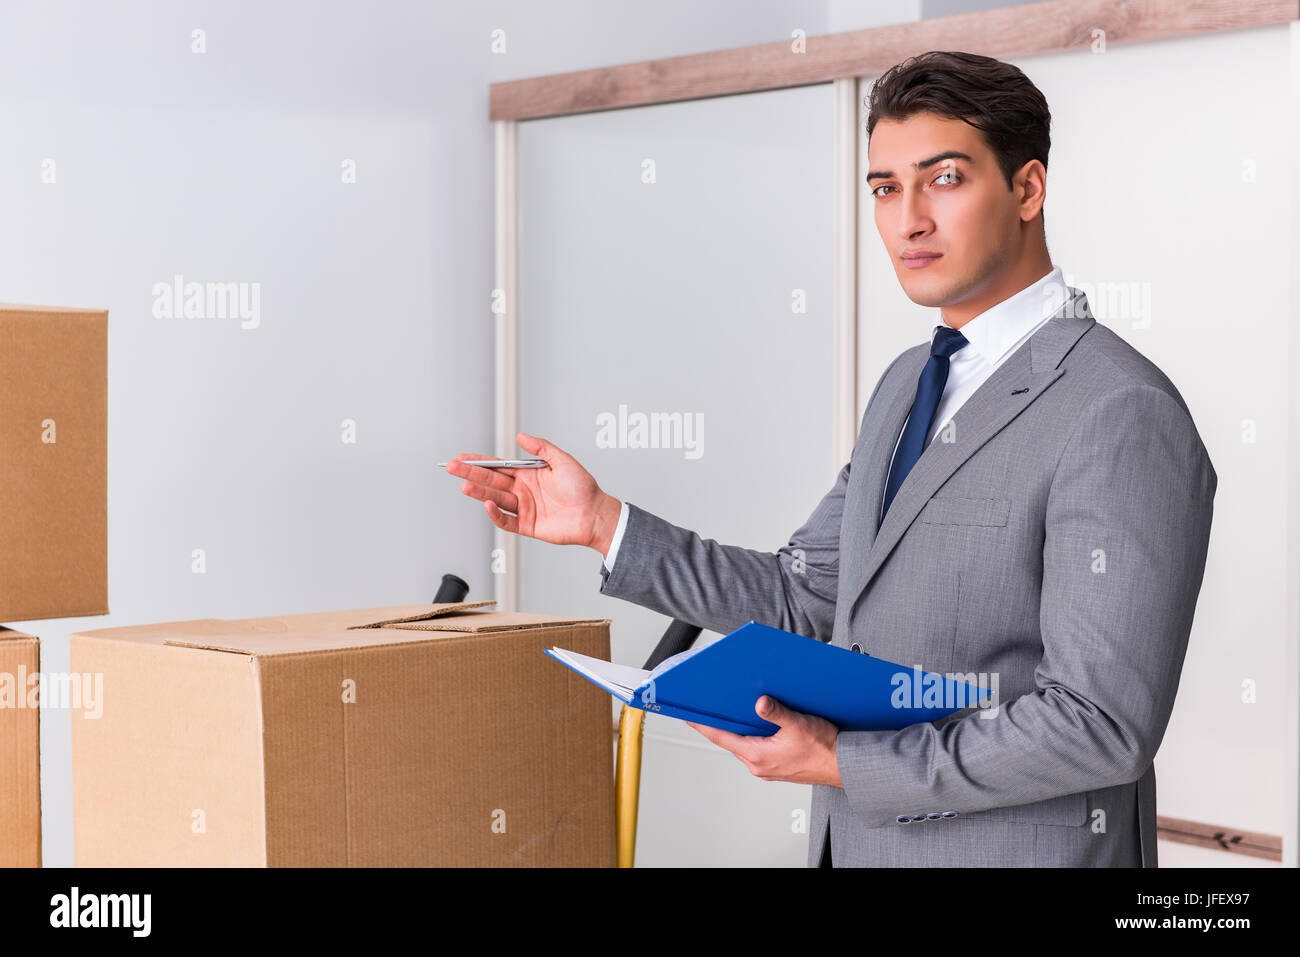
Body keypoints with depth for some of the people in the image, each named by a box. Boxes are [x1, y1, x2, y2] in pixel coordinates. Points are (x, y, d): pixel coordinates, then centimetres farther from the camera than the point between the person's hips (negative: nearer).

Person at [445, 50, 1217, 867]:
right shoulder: (908, 384, 10)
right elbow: (805, 597, 11)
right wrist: (603, 522, 3)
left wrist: (845, 764, -19)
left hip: (1013, 847, -8)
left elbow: (1101, 724, -23)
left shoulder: (1123, 416, -19)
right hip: (860, 838, 8)